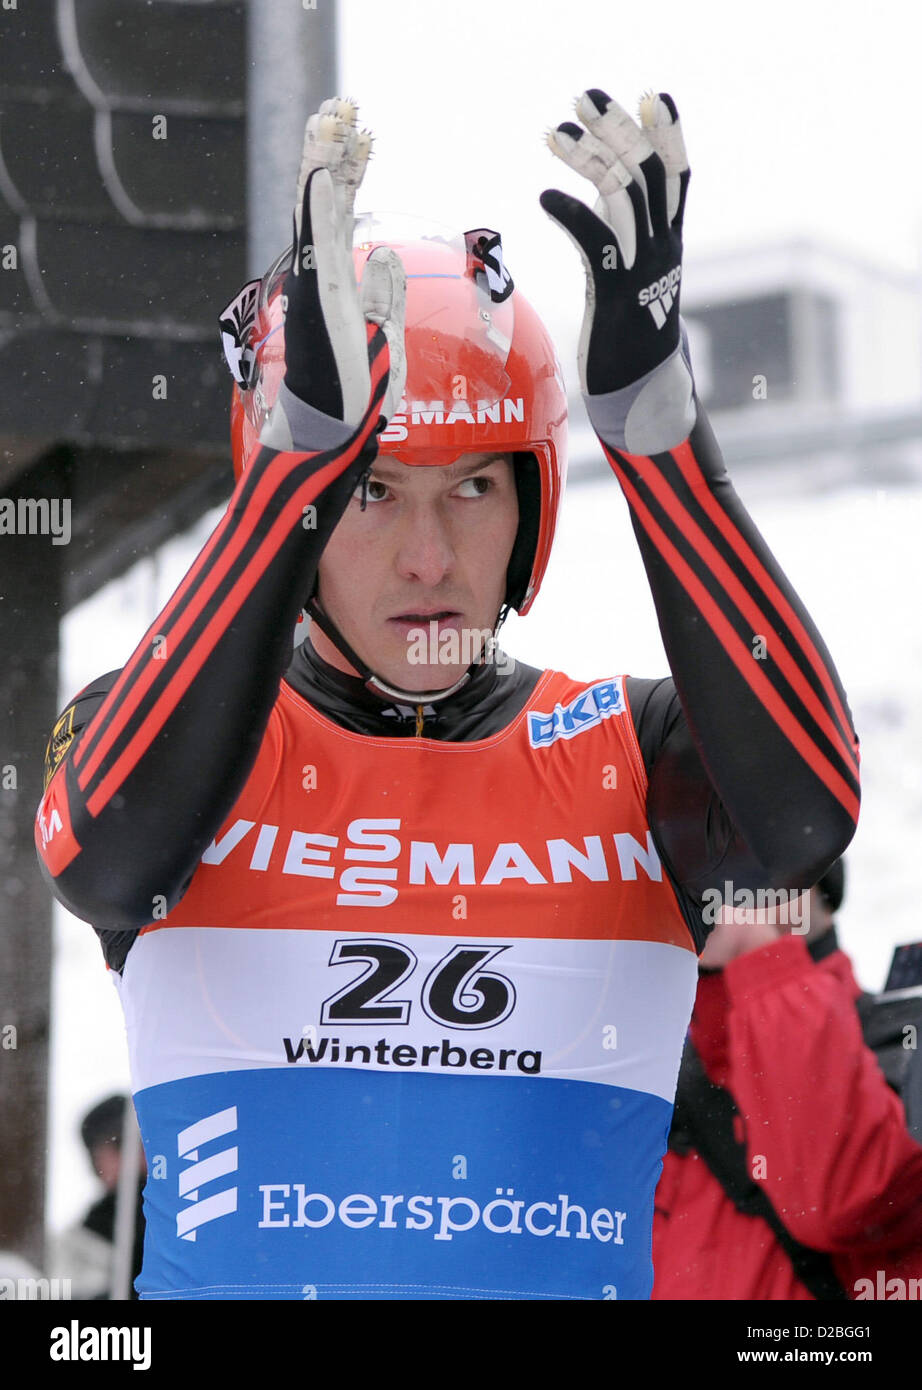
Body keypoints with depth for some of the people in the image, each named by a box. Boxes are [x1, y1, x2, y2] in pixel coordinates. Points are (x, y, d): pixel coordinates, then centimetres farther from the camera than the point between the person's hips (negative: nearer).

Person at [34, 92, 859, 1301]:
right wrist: (310, 450, -20)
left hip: (574, 1273, 2)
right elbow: (109, 850, -17)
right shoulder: (162, 720, 4)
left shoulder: (629, 750, 7)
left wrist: (651, 418, -16)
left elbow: (804, 809, -12)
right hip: (230, 1275, -1)